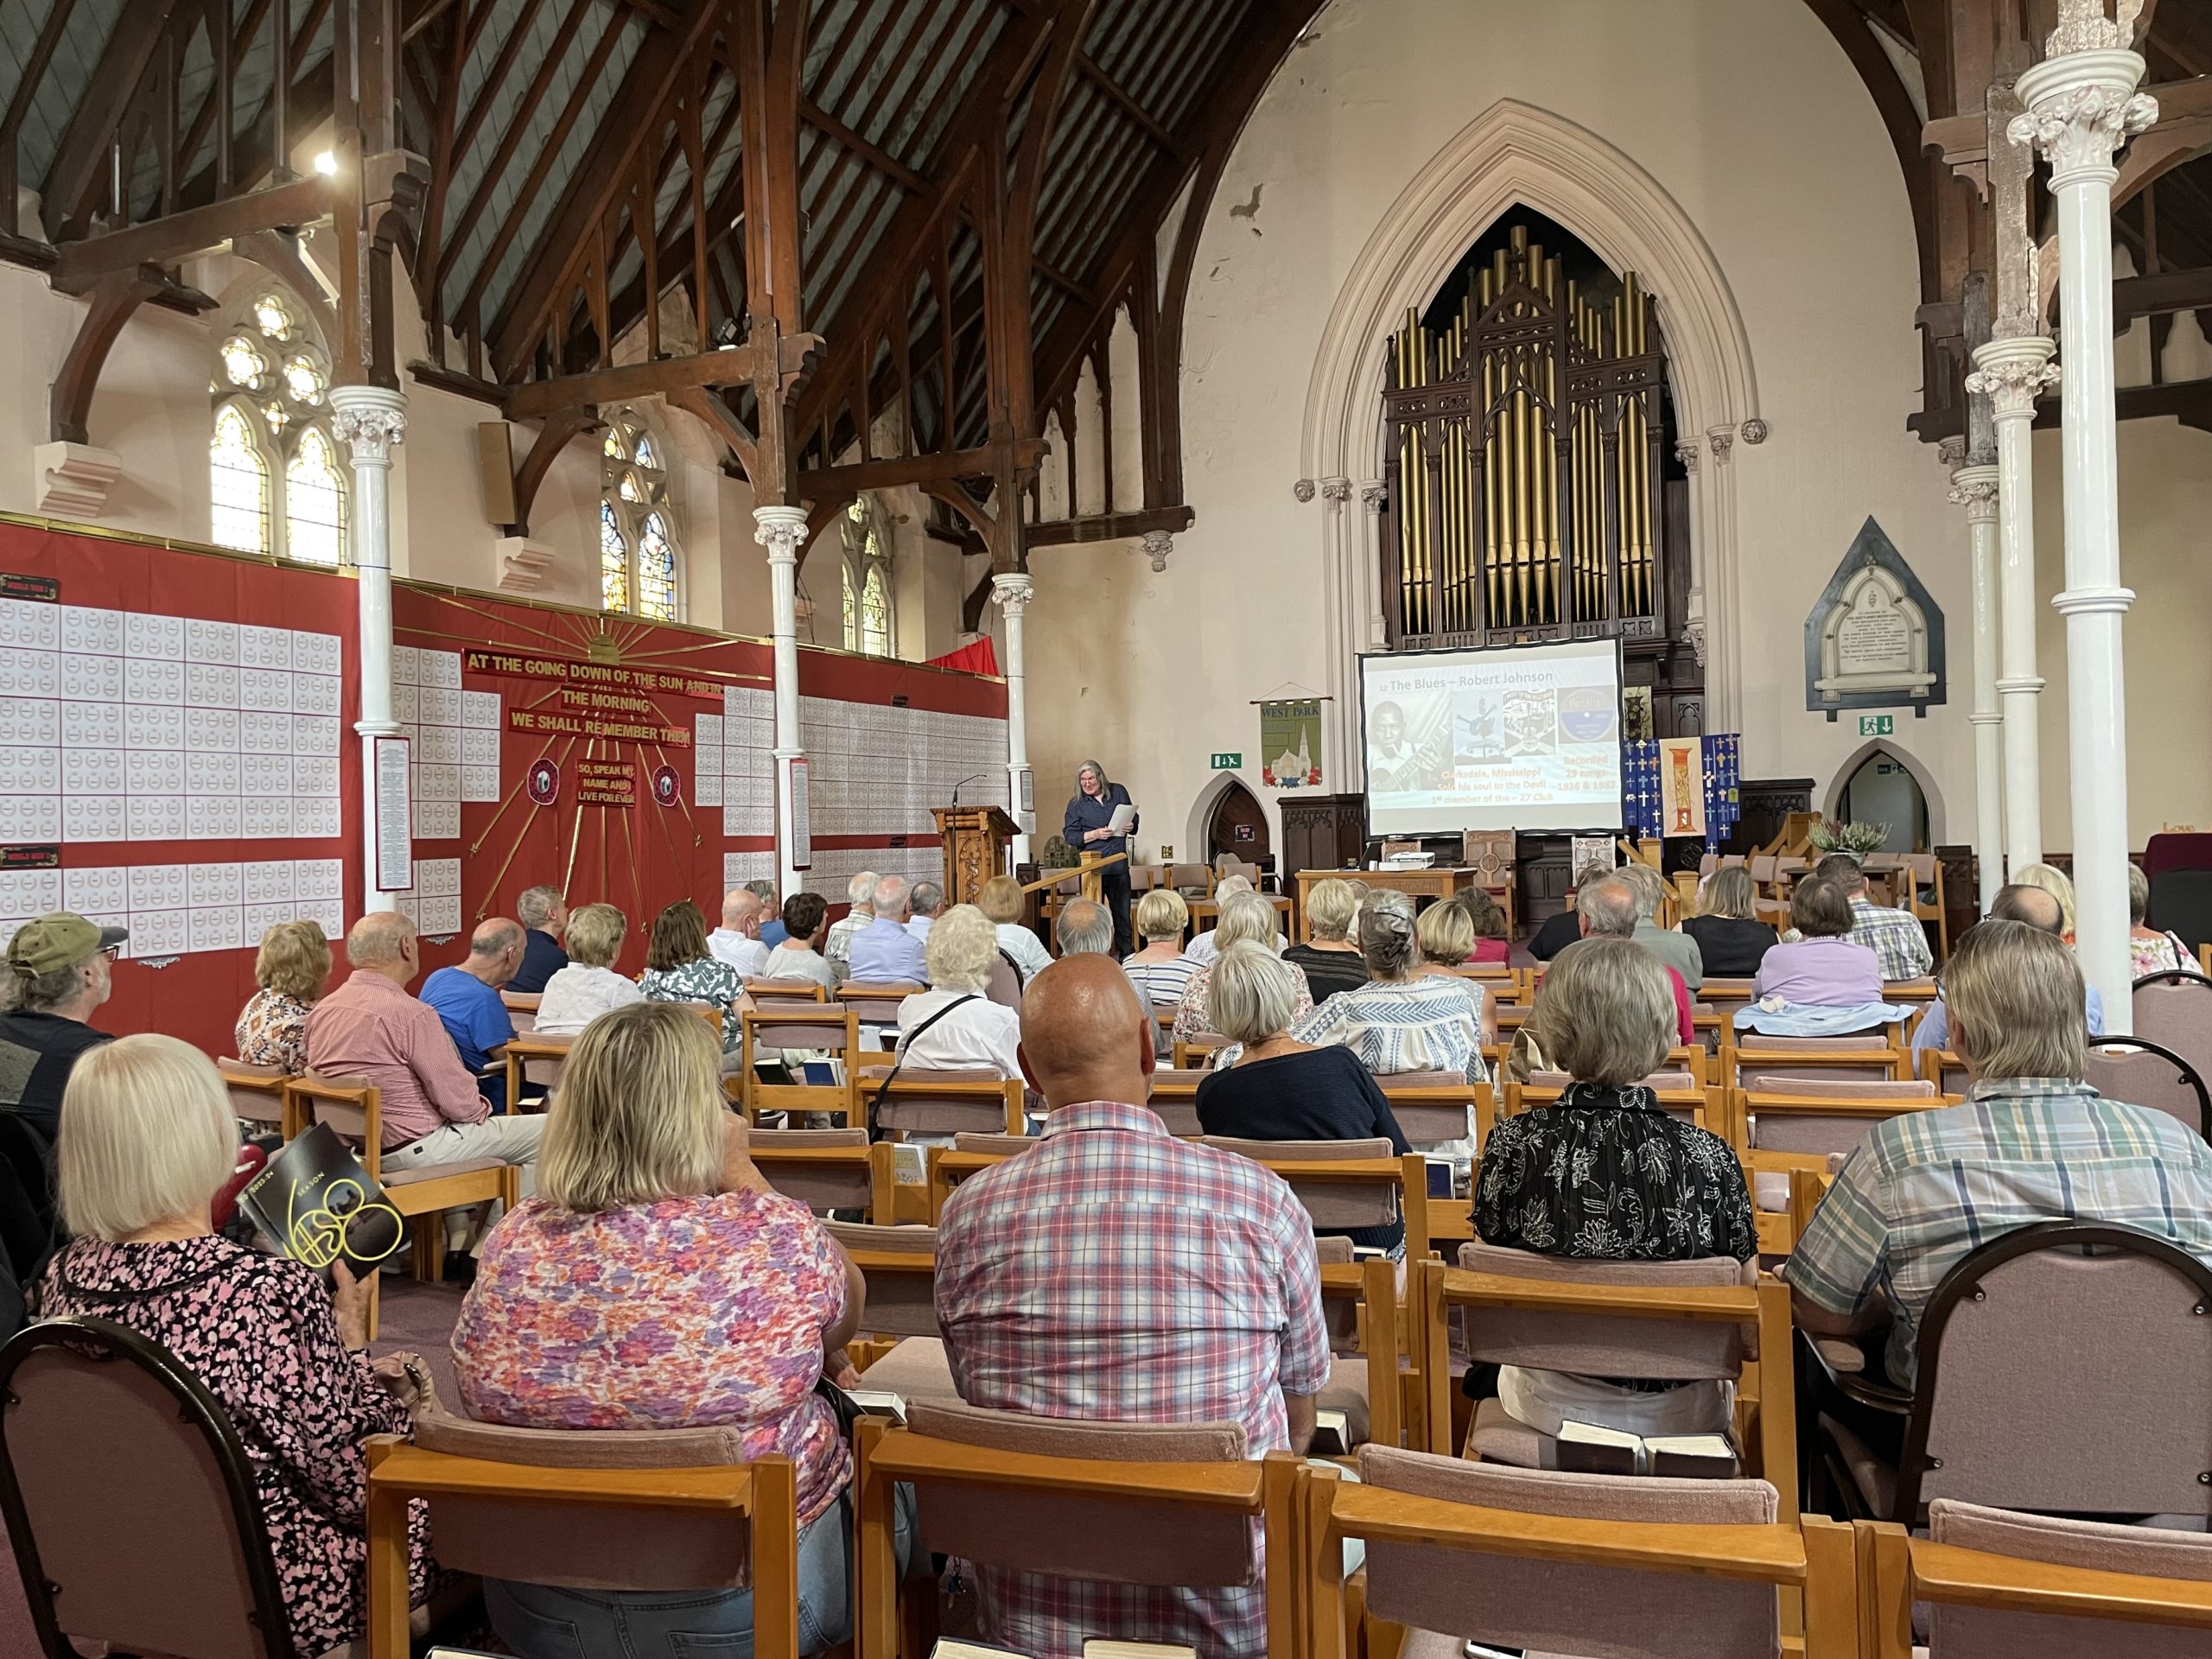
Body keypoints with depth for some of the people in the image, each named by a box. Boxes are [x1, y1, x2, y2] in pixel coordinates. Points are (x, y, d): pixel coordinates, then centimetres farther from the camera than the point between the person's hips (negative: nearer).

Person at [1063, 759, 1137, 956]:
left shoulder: (1119, 792, 8)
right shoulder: (1076, 803, 2)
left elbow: (1134, 819, 19)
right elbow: (1069, 835, -4)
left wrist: (1131, 827, -4)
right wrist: (1095, 834, -16)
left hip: (1119, 864, 2)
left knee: (1122, 912, 8)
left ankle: (1126, 956, 16)